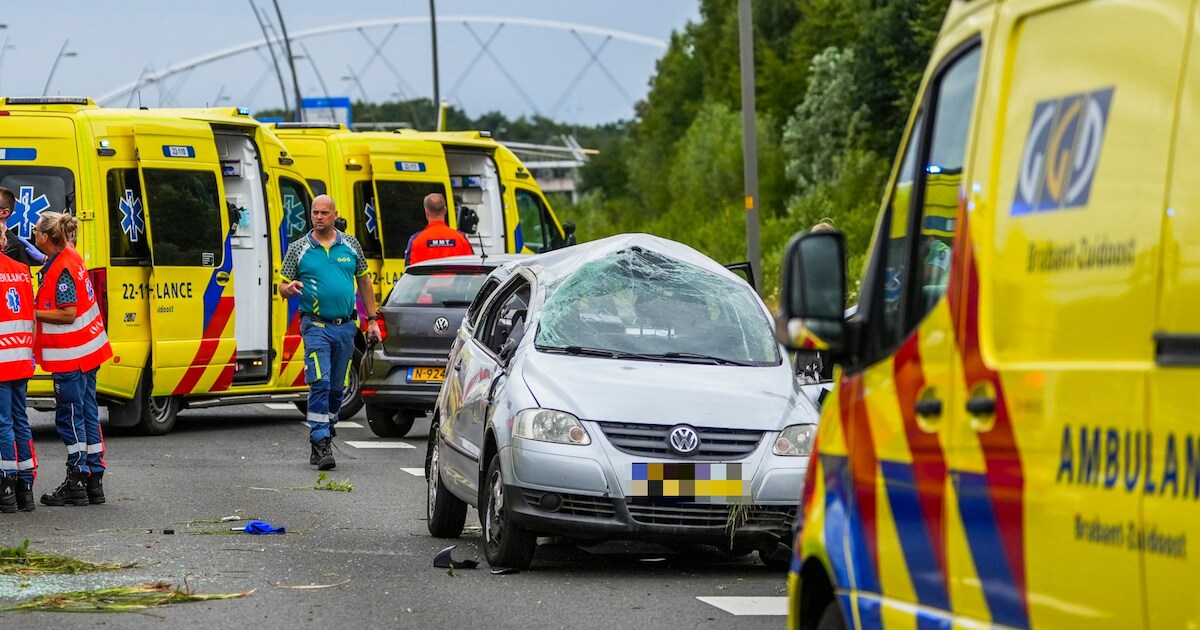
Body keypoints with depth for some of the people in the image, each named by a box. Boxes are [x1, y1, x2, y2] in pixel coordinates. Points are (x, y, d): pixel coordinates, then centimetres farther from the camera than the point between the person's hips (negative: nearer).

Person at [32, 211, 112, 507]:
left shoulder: (61, 269, -19)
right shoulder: (70, 257, 9)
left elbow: (68, 314, -22)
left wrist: (33, 313, -15)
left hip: (70, 357, -10)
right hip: (85, 353, 10)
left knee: (69, 419, -3)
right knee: (87, 415, 13)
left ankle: (76, 485, 0)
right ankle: (94, 482, 17)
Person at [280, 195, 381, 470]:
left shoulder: (351, 246, 8)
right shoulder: (298, 249, 2)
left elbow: (364, 282, 16)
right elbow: (283, 287, 4)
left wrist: (372, 319, 13)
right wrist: (290, 288, -20)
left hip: (345, 326, 3)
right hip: (316, 326, -3)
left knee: (336, 387, 8)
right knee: (320, 383, -16)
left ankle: (323, 438, 20)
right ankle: (321, 443, -18)